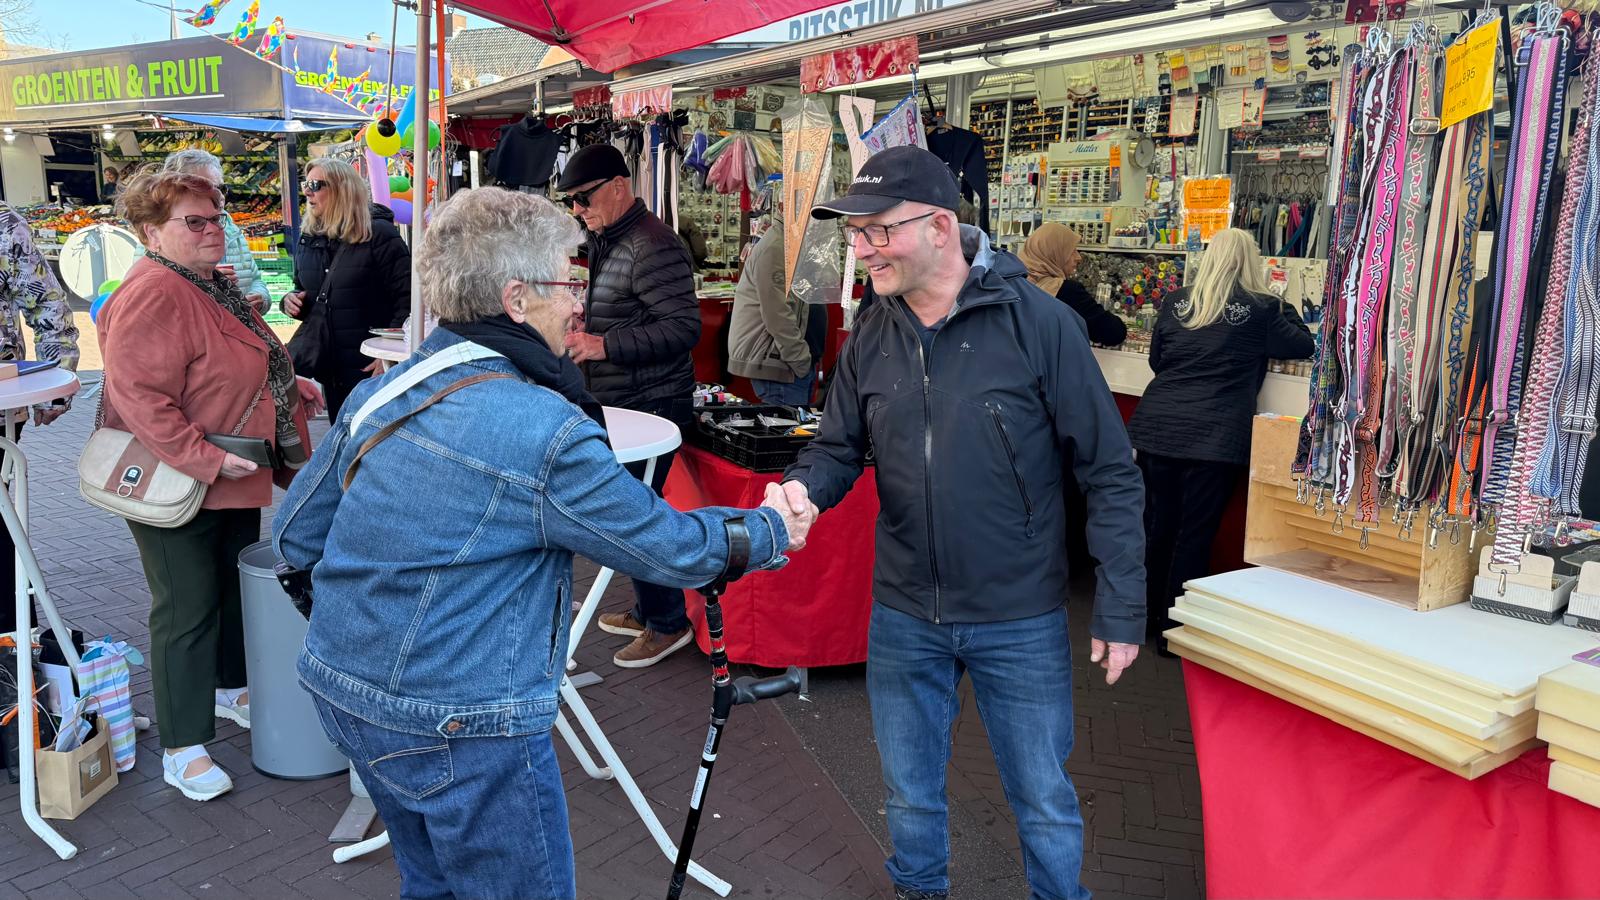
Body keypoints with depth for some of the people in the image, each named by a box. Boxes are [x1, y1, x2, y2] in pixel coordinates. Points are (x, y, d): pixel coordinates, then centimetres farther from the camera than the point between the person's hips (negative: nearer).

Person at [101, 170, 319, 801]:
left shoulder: (212, 284, 10)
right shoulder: (153, 294, -22)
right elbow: (139, 397, -30)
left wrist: (290, 387, 13)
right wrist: (206, 460, -29)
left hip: (234, 477, 10)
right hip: (178, 483, -10)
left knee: (236, 585, 21)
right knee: (188, 609, -1)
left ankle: (230, 690, 43)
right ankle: (183, 750, 11)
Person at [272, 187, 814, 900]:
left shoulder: (377, 392, 1)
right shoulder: (545, 431, -20)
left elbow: (295, 537, 9)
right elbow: (671, 548, -11)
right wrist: (773, 532, 6)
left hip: (340, 691, 8)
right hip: (460, 722, -8)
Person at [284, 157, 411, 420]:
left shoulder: (378, 234, -10)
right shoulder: (307, 239, 11)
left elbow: (408, 298, -14)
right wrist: (290, 300, 0)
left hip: (371, 368, -7)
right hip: (330, 367, 7)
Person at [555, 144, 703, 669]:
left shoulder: (651, 247, -18)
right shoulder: (604, 242, 15)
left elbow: (684, 326, -25)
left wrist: (605, 345, -27)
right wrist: (579, 329, 12)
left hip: (651, 405, -10)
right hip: (620, 404, 10)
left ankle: (668, 623, 10)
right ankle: (646, 611, 31)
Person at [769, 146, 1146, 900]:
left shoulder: (1039, 323, -15)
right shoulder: (869, 339, -2)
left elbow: (1109, 474, -11)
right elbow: (837, 450, 5)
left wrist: (1121, 608, -11)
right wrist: (799, 489, -19)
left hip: (1022, 623, -3)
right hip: (903, 617, 4)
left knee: (1044, 800, 15)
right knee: (909, 793, 22)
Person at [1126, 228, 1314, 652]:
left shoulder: (1176, 302, 8)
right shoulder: (1260, 309, 0)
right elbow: (1304, 346, 14)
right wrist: (1284, 310, 29)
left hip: (1157, 427, 3)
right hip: (1214, 437, -3)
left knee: (1155, 524, 13)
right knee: (1194, 533, 4)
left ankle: (1144, 617, 26)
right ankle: (1172, 628, 11)